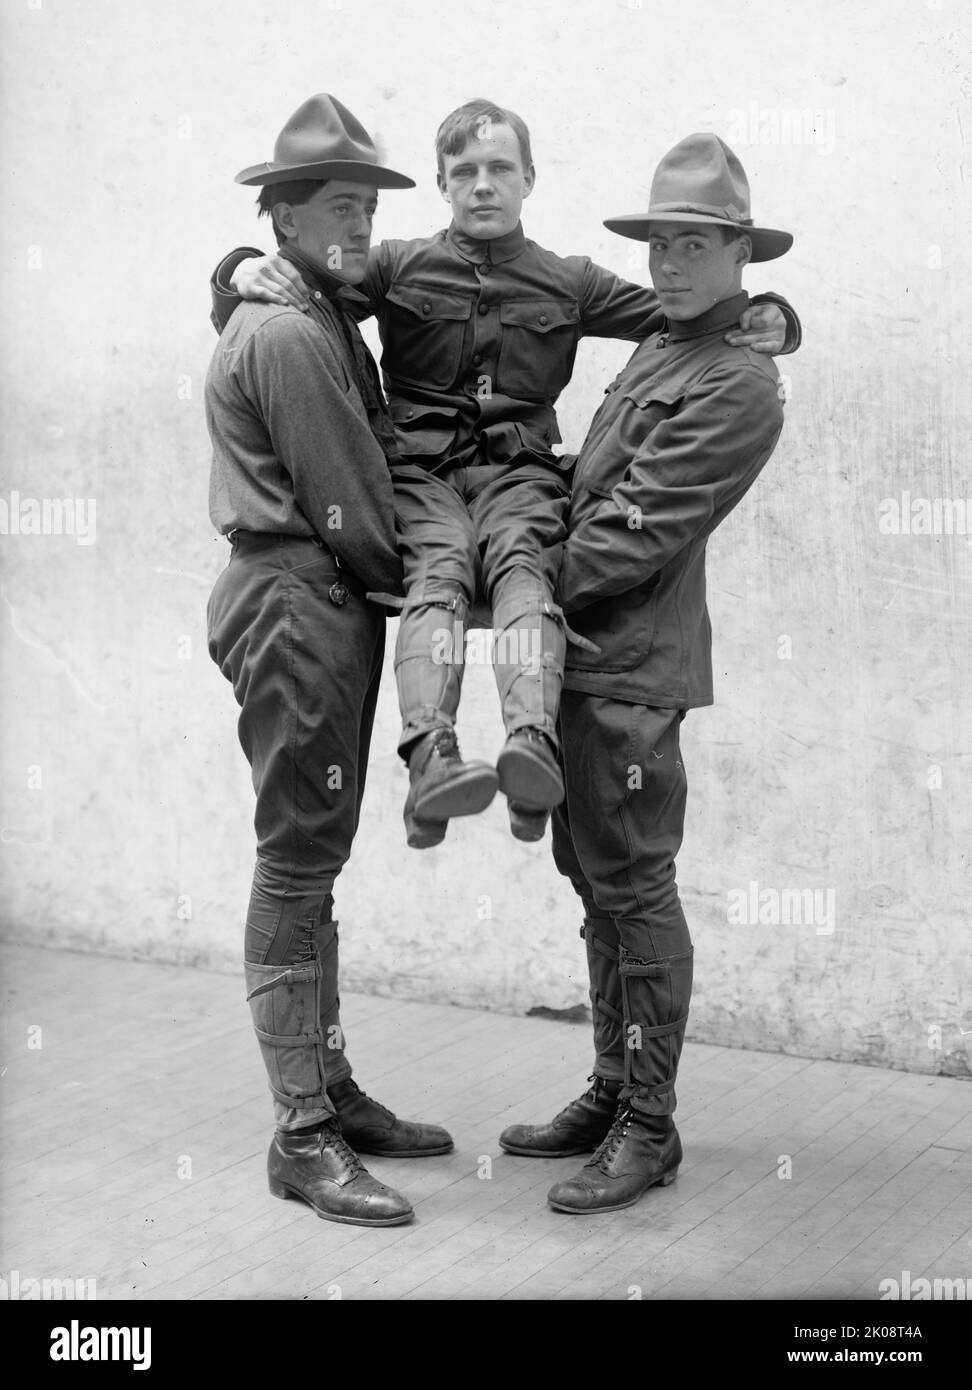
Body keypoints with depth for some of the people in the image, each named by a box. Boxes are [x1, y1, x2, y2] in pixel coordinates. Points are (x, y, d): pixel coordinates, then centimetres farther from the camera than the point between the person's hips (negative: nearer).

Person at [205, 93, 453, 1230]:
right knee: (296, 863, -6)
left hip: (331, 605, 10)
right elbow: (349, 506, -15)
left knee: (312, 862, 14)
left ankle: (329, 1089, 25)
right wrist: (416, 580, -1)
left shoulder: (325, 322, 18)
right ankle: (300, 1136, 1)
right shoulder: (288, 336, -14)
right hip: (296, 602, -10)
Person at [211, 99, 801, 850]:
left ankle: (534, 744, -59)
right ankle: (431, 756, -57)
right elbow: (309, 284, 17)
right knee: (438, 569, -33)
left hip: (519, 468, 1)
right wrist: (247, 271, -8)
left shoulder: (569, 282, 21)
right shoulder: (398, 266, 19)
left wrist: (763, 319, -2)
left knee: (523, 563, -33)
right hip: (420, 466, 0)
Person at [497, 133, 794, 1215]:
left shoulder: (734, 383, -13)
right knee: (597, 882, 15)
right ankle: (612, 1092, 27)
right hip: (586, 653, 9)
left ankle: (649, 1128, 8)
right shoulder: (665, 345, 17)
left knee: (634, 889, -3)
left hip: (632, 663, -9)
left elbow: (633, 533, -17)